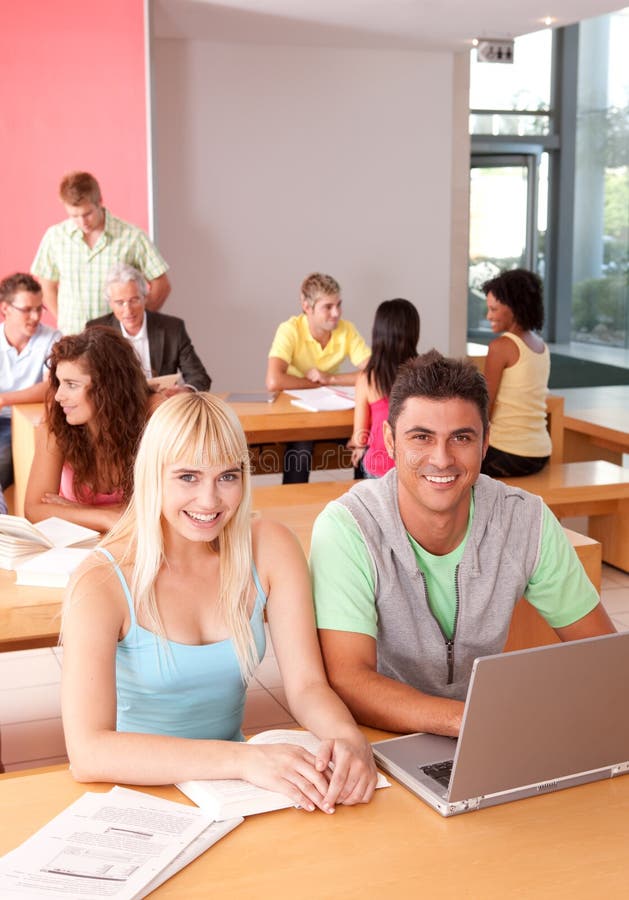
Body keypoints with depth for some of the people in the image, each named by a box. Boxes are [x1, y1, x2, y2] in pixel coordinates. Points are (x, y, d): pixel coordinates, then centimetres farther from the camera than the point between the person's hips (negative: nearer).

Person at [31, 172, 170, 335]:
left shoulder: (131, 237, -3)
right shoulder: (55, 237, 5)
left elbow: (161, 285, 4)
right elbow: (47, 286, 16)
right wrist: (65, 326, 7)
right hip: (70, 340, 2)